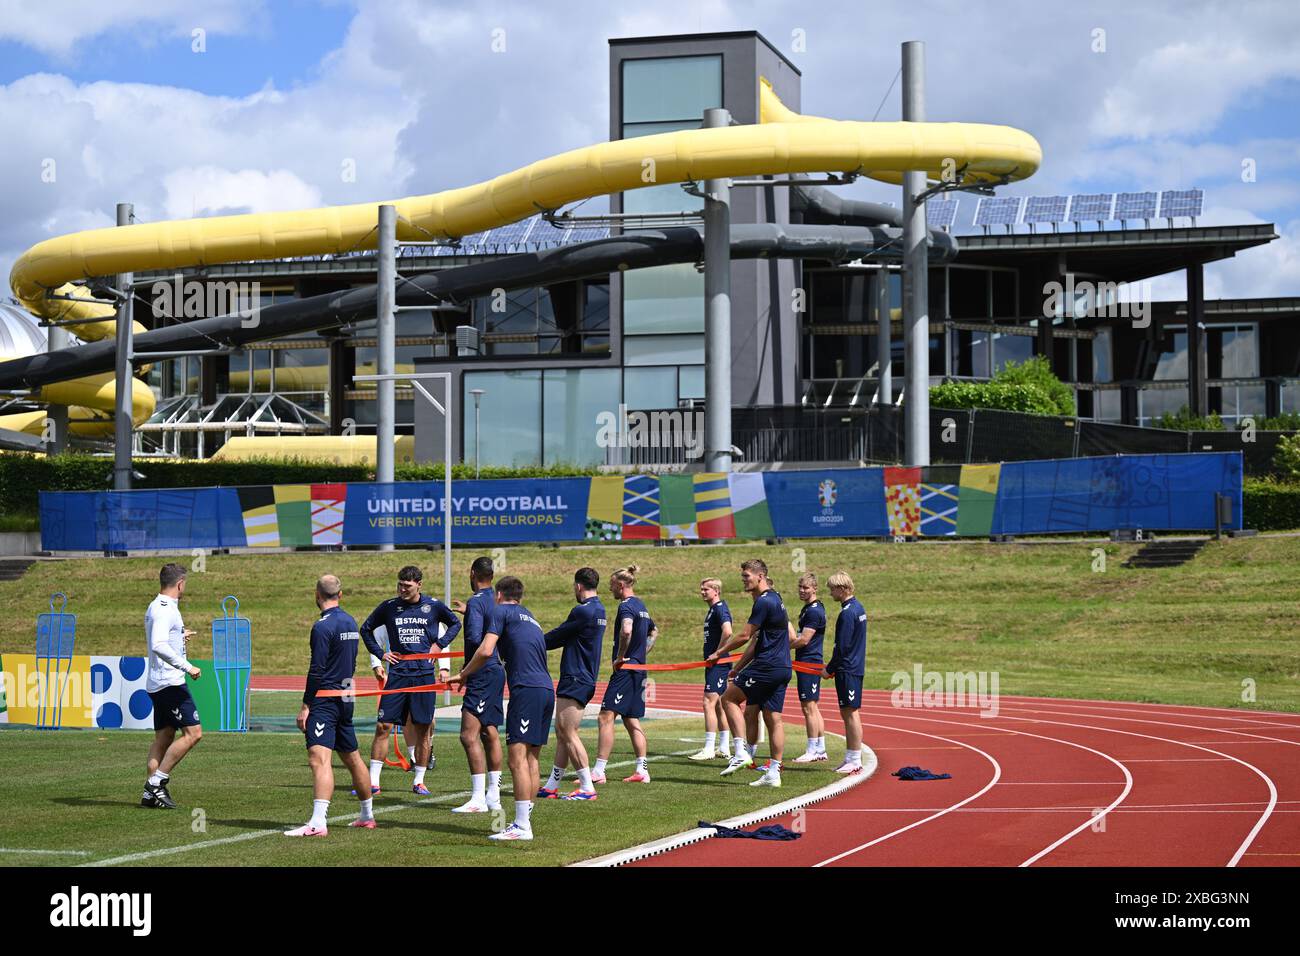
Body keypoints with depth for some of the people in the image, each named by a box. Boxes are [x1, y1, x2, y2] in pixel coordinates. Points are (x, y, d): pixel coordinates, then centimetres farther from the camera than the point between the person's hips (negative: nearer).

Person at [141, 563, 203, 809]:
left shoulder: (155, 607, 16)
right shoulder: (166, 610, -15)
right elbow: (159, 646, -28)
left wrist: (180, 636, 46)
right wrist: (187, 667, -26)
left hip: (157, 684, 10)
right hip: (170, 682, -10)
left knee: (163, 737, 10)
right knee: (193, 732, -11)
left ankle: (150, 793, 8)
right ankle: (157, 781, -11)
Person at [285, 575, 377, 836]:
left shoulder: (323, 626, -13)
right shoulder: (350, 622, 13)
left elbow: (317, 670, -16)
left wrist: (306, 705, -13)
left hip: (325, 699, -9)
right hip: (345, 700, 9)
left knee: (319, 757, -18)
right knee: (352, 758, 19)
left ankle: (318, 823, -30)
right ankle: (367, 816, 31)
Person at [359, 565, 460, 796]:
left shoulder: (433, 606, 2)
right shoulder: (389, 607, 3)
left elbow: (455, 624, 20)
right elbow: (366, 629, 18)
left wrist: (439, 644, 6)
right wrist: (380, 653, 7)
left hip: (424, 674, 0)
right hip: (398, 672, 0)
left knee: (422, 729, 1)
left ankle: (419, 781, 11)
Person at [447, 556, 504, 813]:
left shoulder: (476, 602, -14)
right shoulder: (497, 600, 11)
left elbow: (474, 638, -26)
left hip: (483, 674, -9)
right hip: (497, 670, 9)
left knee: (469, 735, -10)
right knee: (489, 733, 15)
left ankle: (478, 799, -12)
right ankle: (493, 795, 20)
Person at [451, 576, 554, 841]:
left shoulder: (501, 611, 4)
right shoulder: (529, 616, 29)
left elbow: (486, 651, -8)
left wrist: (463, 675, 7)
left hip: (526, 688, -9)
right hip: (547, 689, 9)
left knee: (518, 758, -11)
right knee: (531, 760, 11)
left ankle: (521, 827, -16)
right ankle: (525, 819, 14)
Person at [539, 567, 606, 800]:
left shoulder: (583, 611, -16)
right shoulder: (599, 610, 15)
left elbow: (557, 636, -9)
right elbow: (565, 638, 18)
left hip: (576, 680, -10)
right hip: (585, 678, 10)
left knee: (569, 734, -8)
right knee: (562, 733, 13)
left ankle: (587, 787, -8)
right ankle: (551, 786, 17)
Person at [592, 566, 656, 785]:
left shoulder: (626, 606, -12)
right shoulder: (641, 606, 17)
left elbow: (626, 631, -33)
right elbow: (654, 631, 35)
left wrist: (620, 657, -20)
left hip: (625, 669, -10)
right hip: (639, 669, 10)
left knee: (606, 717, -9)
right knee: (632, 720, 13)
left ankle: (598, 771, -12)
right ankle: (641, 770, 11)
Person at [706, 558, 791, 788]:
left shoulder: (764, 602, -13)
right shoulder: (775, 599, 18)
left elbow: (745, 636, -13)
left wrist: (719, 653, 0)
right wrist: (738, 668, 25)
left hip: (767, 666, -9)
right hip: (782, 669, 9)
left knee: (729, 699, 2)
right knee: (773, 719, 7)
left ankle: (742, 752, -5)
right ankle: (773, 773, 6)